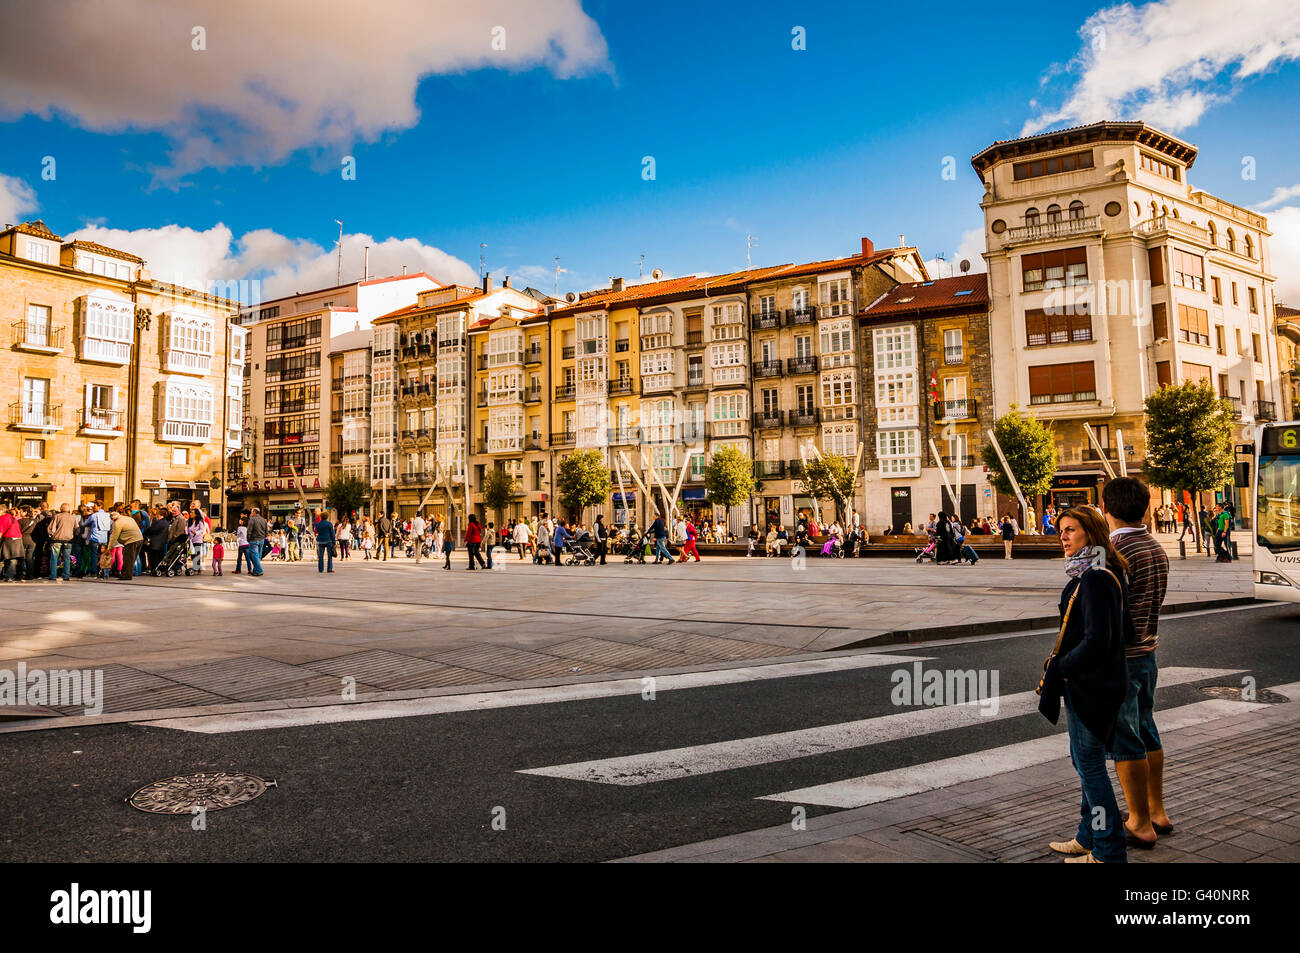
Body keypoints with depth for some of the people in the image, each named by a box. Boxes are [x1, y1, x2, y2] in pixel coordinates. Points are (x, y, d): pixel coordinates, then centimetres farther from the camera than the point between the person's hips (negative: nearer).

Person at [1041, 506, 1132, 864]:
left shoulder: (1094, 580, -21)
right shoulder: (1109, 575, 10)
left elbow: (1097, 641, -27)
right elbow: (1125, 633, 15)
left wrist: (1059, 667, -15)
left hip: (1089, 686, -10)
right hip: (1107, 678, 10)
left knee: (1090, 766, 1)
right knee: (1085, 762, 20)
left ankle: (1108, 852, 13)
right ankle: (1089, 837, 34)